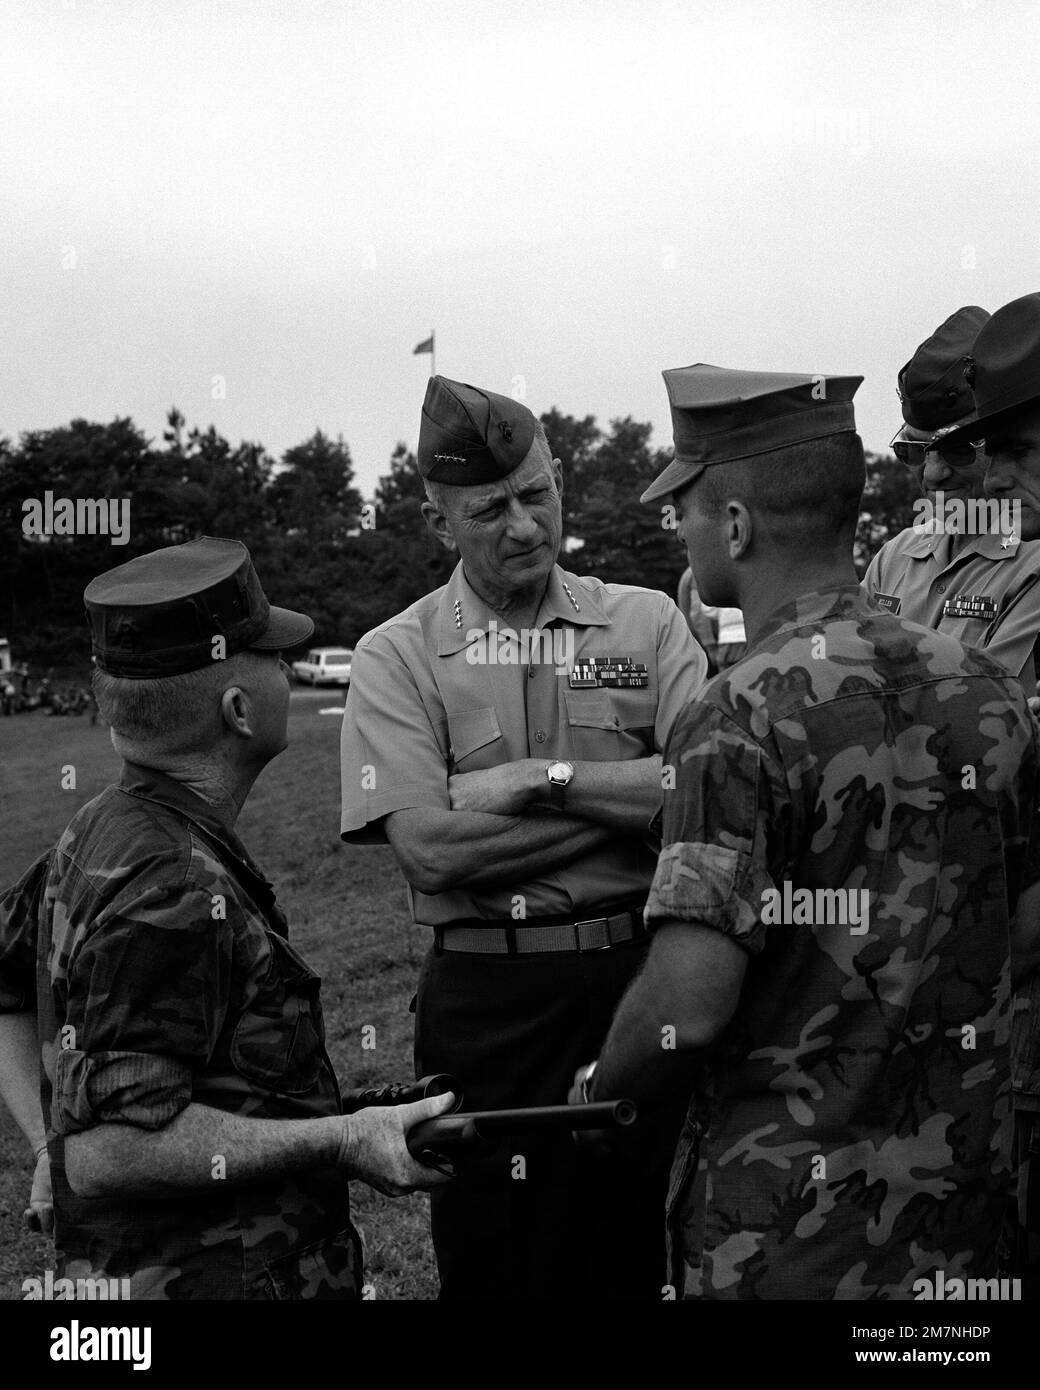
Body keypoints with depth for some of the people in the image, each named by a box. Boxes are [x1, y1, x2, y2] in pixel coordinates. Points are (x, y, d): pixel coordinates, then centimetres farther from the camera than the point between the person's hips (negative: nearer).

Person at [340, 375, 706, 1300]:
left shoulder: (647, 623, 5)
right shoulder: (397, 657, 0)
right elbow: (430, 848, -14)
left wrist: (541, 779, -14)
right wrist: (634, 797, -11)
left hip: (642, 978, 2)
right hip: (487, 1002, -1)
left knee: (648, 1256, 14)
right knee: (500, 1261, 12)